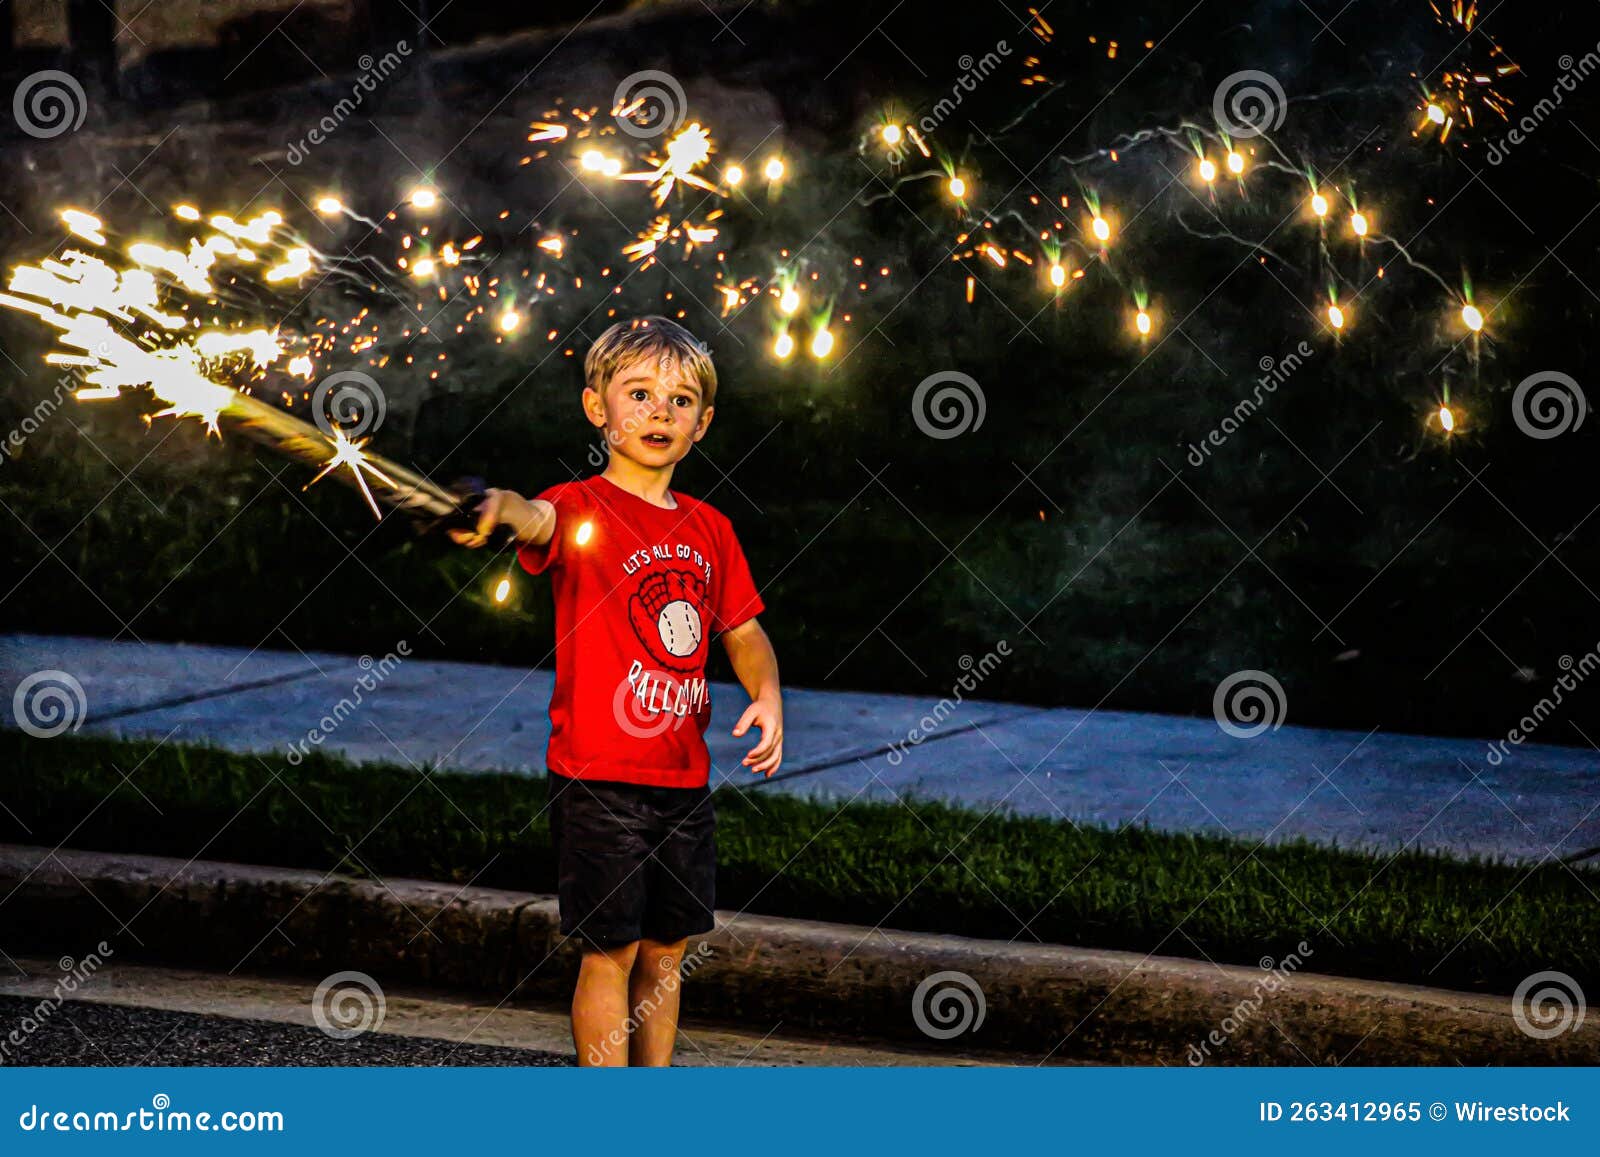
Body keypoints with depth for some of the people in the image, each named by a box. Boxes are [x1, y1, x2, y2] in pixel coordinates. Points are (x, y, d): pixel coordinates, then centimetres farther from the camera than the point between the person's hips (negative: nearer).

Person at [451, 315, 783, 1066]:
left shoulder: (709, 529, 10)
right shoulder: (584, 510, -10)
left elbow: (743, 632, 19)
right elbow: (542, 518, -34)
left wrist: (767, 694, -1)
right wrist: (502, 507, -59)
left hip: (684, 777, 6)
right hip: (599, 776, -6)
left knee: (668, 947, 15)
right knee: (612, 949, -1)